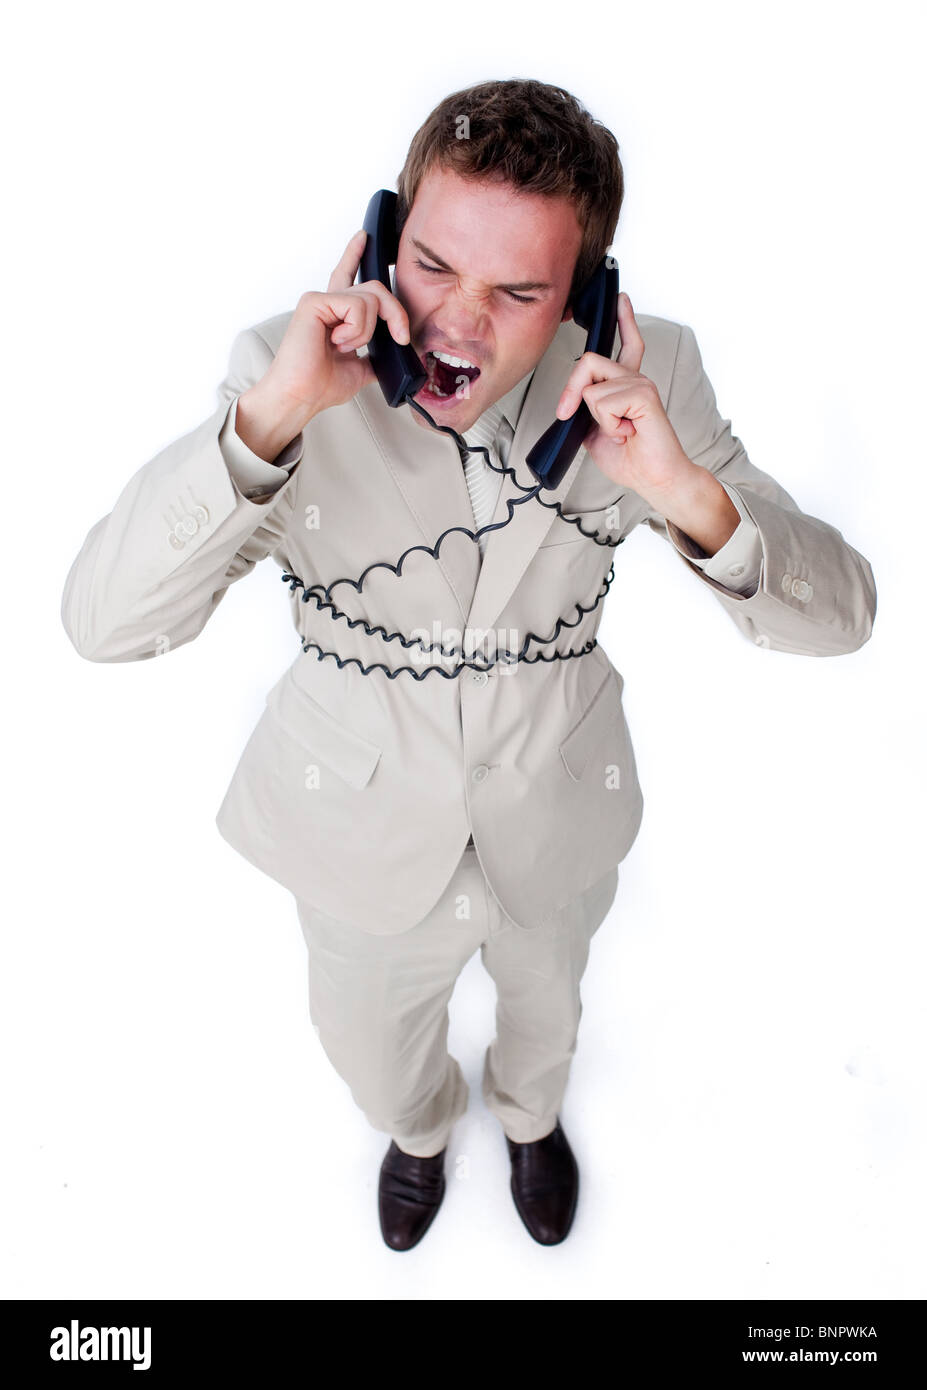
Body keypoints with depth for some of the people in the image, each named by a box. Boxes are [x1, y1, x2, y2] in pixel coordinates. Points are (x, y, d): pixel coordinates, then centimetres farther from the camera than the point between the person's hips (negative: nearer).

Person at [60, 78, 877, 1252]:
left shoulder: (644, 376, -21)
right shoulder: (289, 373, -25)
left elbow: (838, 614, -22)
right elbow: (103, 623, -31)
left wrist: (686, 494, -41)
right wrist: (272, 416, -44)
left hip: (555, 822, 1)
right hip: (365, 830, 0)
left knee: (544, 1000, 33)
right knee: (372, 1049, 28)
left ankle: (530, 1115, 72)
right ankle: (419, 1126, 69)